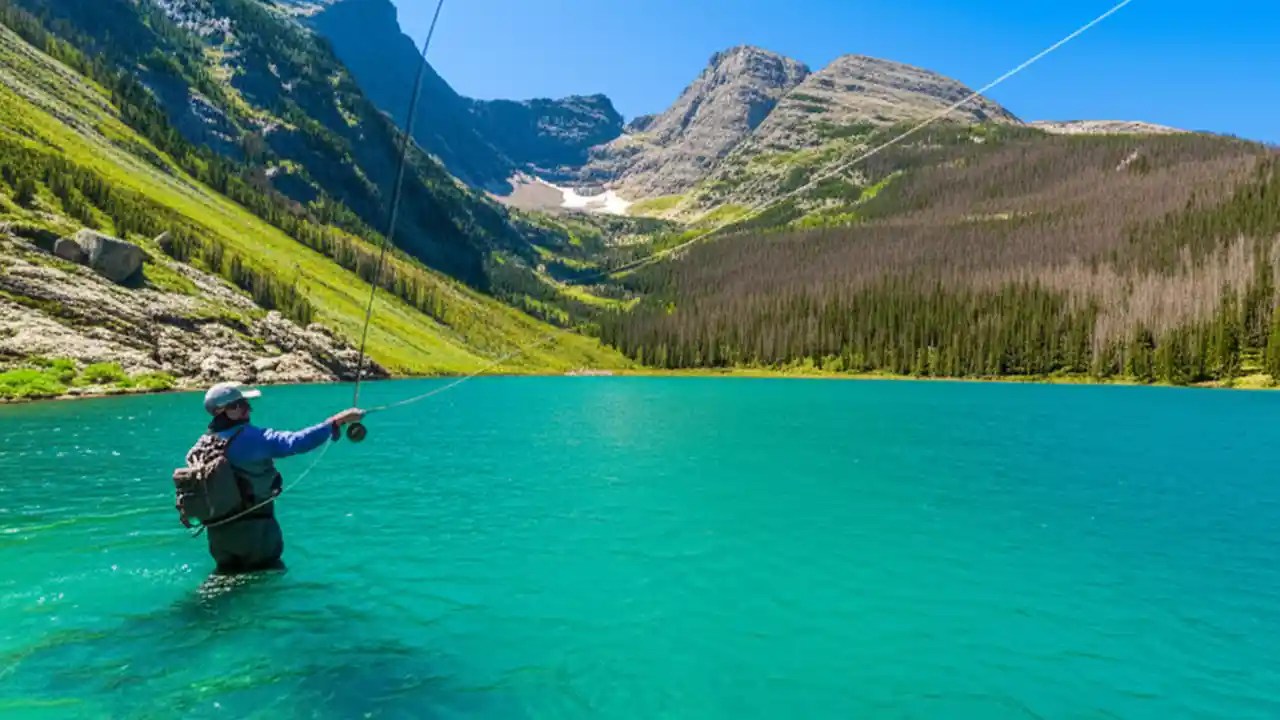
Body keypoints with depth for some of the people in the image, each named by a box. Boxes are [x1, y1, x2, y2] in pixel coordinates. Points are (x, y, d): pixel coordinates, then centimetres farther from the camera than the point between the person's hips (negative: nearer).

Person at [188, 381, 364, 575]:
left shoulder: (202, 445, 2)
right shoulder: (250, 437, -20)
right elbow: (295, 442, -29)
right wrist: (336, 422, -28)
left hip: (218, 532, 7)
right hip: (254, 528, -7)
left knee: (227, 574, 23)